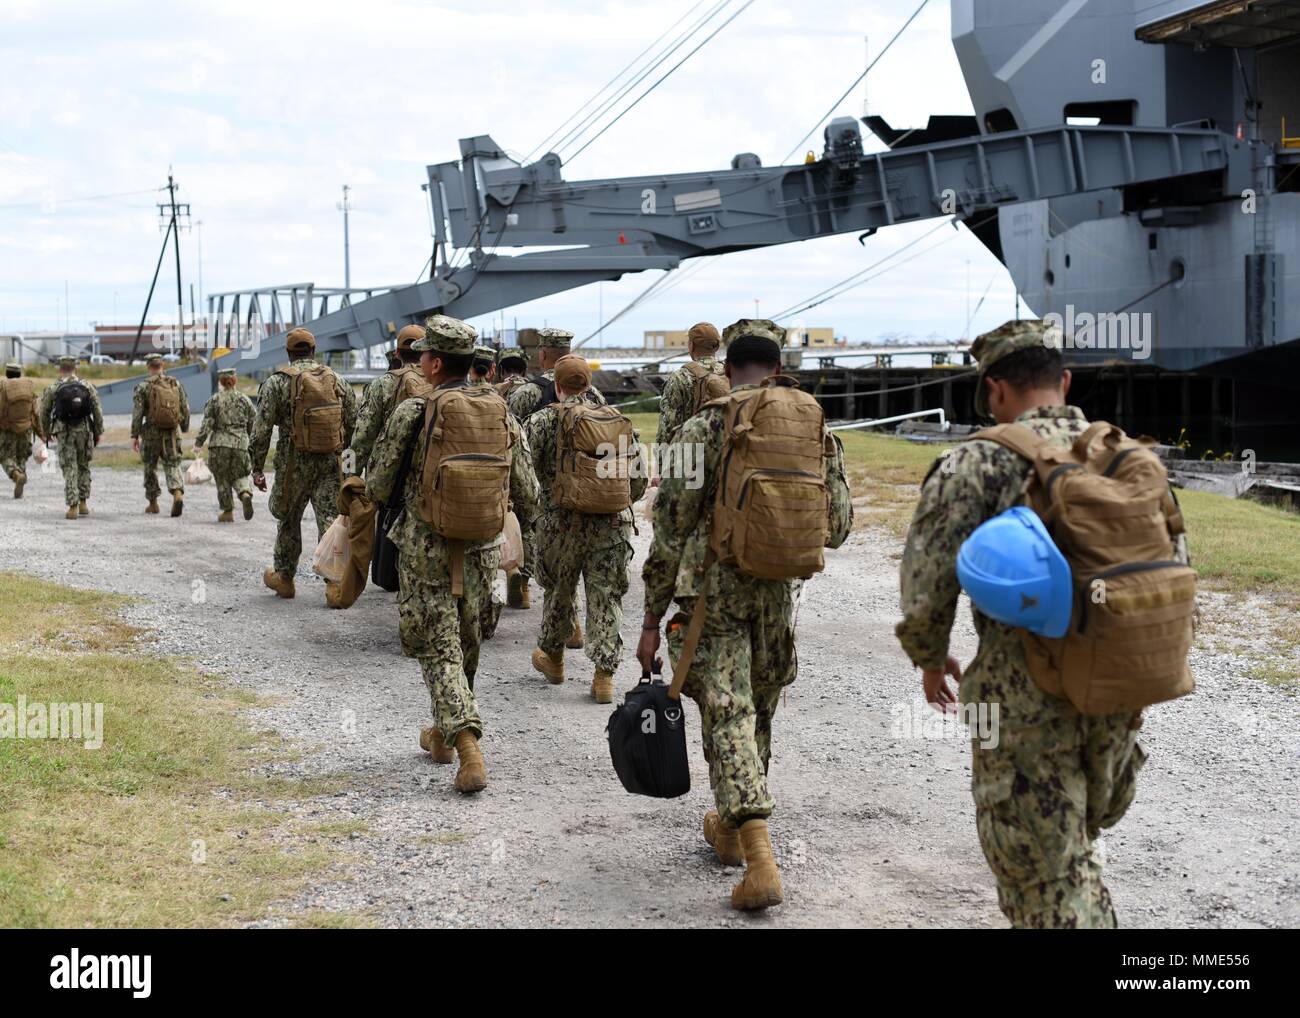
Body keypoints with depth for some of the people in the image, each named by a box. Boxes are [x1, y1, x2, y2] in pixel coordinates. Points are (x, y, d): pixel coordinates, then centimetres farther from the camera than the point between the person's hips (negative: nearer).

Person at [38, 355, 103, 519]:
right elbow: (97, 412, 2)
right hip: (84, 430, 1)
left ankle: (73, 507, -5)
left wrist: (46, 432, 19)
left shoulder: (52, 388, 1)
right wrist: (98, 432, 10)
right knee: (84, 467, 16)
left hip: (64, 432, -1)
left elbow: (44, 412, 5)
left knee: (69, 469, 1)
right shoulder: (87, 387, 4)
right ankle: (83, 503, 16)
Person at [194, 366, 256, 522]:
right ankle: (245, 493, -18)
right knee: (239, 475, 13)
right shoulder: (244, 399, 5)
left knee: (222, 479, 8)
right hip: (240, 444, 2)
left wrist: (199, 442, 3)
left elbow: (207, 423, -5)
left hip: (220, 444, -2)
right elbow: (254, 422, 7)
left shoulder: (215, 400, -2)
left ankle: (228, 511, 10)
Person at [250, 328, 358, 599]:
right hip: (330, 464, 2)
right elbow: (354, 423, 9)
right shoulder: (337, 381, 7)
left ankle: (283, 577, 29)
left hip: (295, 463, -2)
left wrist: (257, 468, -2)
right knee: (331, 521, 0)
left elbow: (261, 429, -8)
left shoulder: (277, 382, -5)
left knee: (289, 519, 16)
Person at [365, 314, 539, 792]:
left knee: (438, 649, 0)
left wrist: (399, 497, 18)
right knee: (466, 644, 20)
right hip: (482, 550, 4)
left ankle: (469, 750, -14)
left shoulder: (412, 413, -11)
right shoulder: (502, 413, 1)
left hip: (426, 549, -4)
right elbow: (527, 497, 3)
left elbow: (377, 488, -4)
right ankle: (444, 733, 38)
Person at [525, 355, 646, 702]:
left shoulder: (542, 420, -3)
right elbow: (638, 480, 3)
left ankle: (553, 657, 37)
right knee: (606, 596, 5)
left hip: (562, 521, -1)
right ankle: (604, 675, 2)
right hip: (612, 524, 1)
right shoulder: (617, 419, 4)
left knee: (559, 590, 19)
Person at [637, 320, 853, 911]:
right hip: (779, 595, 4)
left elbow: (670, 533, -6)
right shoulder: (818, 428, 4)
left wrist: (652, 621, 1)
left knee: (728, 718, -4)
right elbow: (838, 527, 9)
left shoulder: (702, 429, -6)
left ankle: (760, 860, -16)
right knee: (759, 715, 20)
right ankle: (731, 829, 38)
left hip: (714, 592, -4)